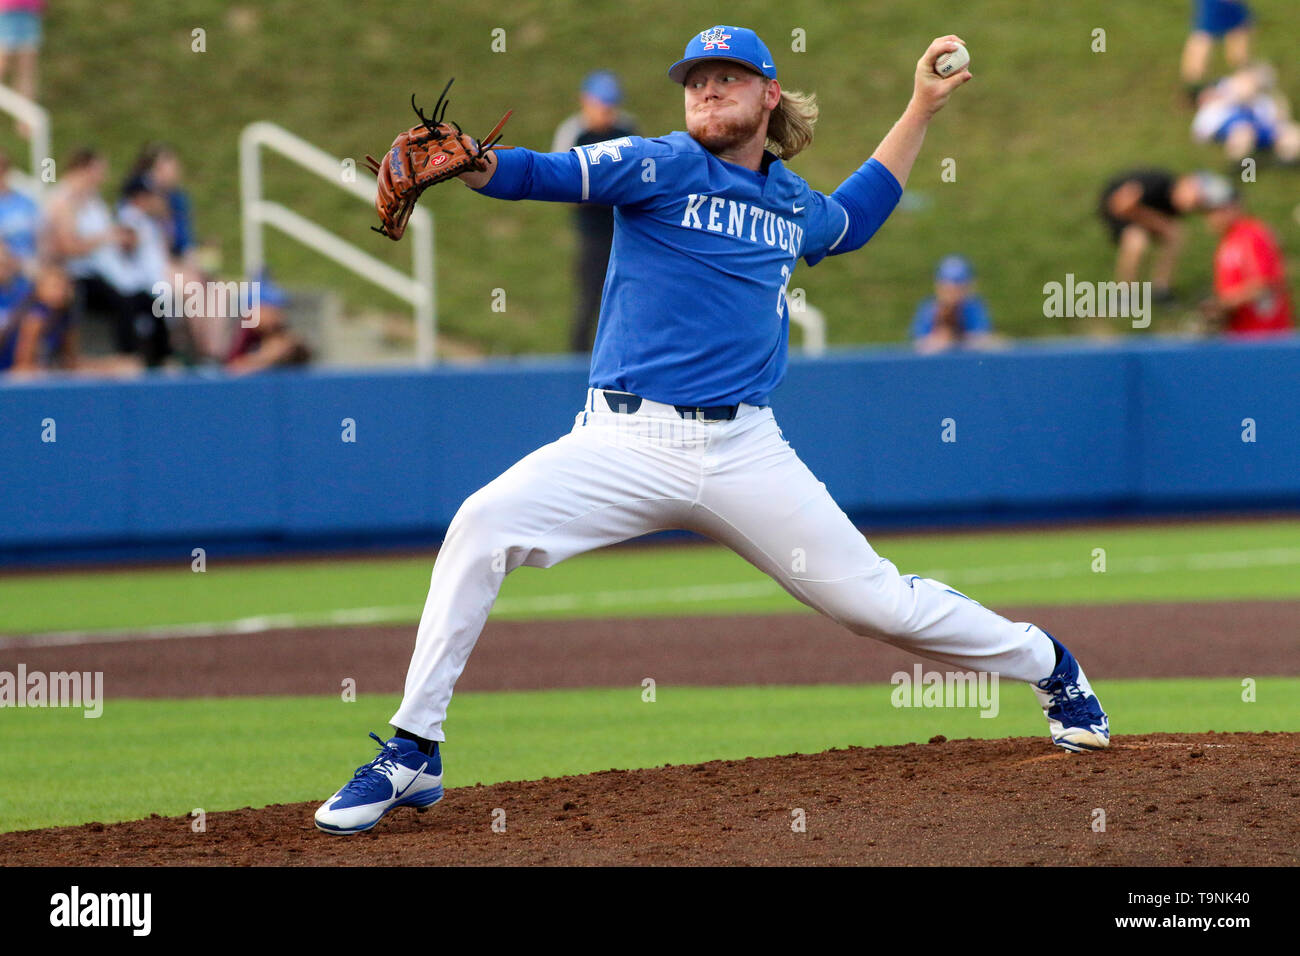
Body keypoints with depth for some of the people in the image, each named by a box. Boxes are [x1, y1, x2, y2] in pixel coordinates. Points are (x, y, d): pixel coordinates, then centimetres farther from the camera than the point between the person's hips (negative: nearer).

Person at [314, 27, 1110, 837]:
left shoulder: (797, 208, 15)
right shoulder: (663, 167, 0)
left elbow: (853, 220, 39)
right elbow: (543, 175, -14)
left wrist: (922, 109, 35)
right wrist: (467, 161, -35)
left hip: (745, 456, 3)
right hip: (626, 442, -3)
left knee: (877, 601, 3)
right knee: (484, 527, -26)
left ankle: (1048, 666, 32)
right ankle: (412, 756, -18)